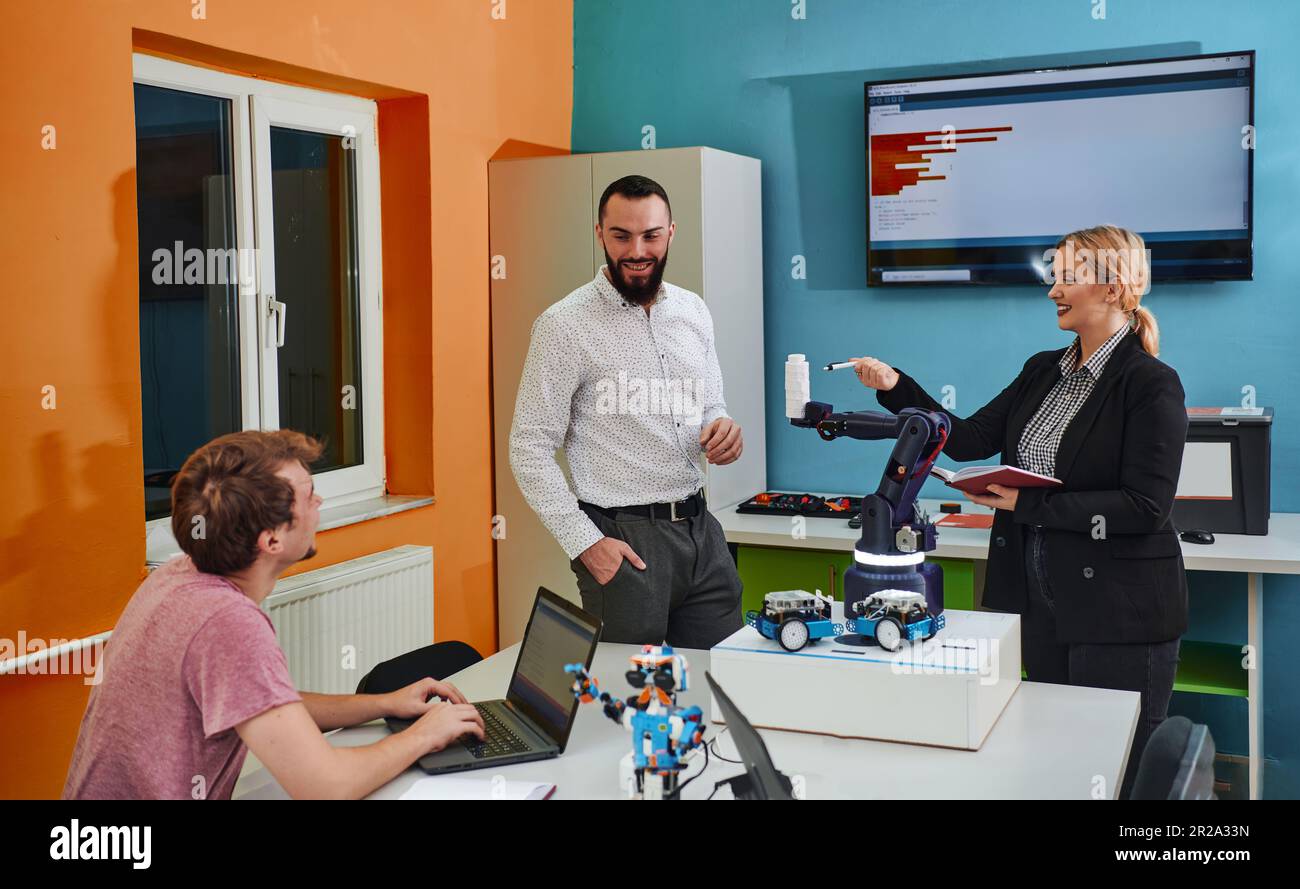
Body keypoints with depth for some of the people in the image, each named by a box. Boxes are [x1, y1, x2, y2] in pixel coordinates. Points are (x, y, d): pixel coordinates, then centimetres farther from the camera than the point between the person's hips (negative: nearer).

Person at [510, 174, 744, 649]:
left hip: (699, 528, 6)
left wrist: (724, 431, -5)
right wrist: (585, 543, -16)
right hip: (624, 539, -5)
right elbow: (530, 451, -9)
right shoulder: (565, 325, -9)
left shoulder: (693, 311, 9)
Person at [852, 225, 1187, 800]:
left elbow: (1146, 507, -19)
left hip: (1119, 614, -7)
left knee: (1118, 774, 4)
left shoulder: (1151, 385, -13)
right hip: (1041, 602, 7)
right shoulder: (1043, 371, 10)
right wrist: (895, 388, -3)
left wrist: (1032, 505, -20)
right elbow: (969, 439, 7)